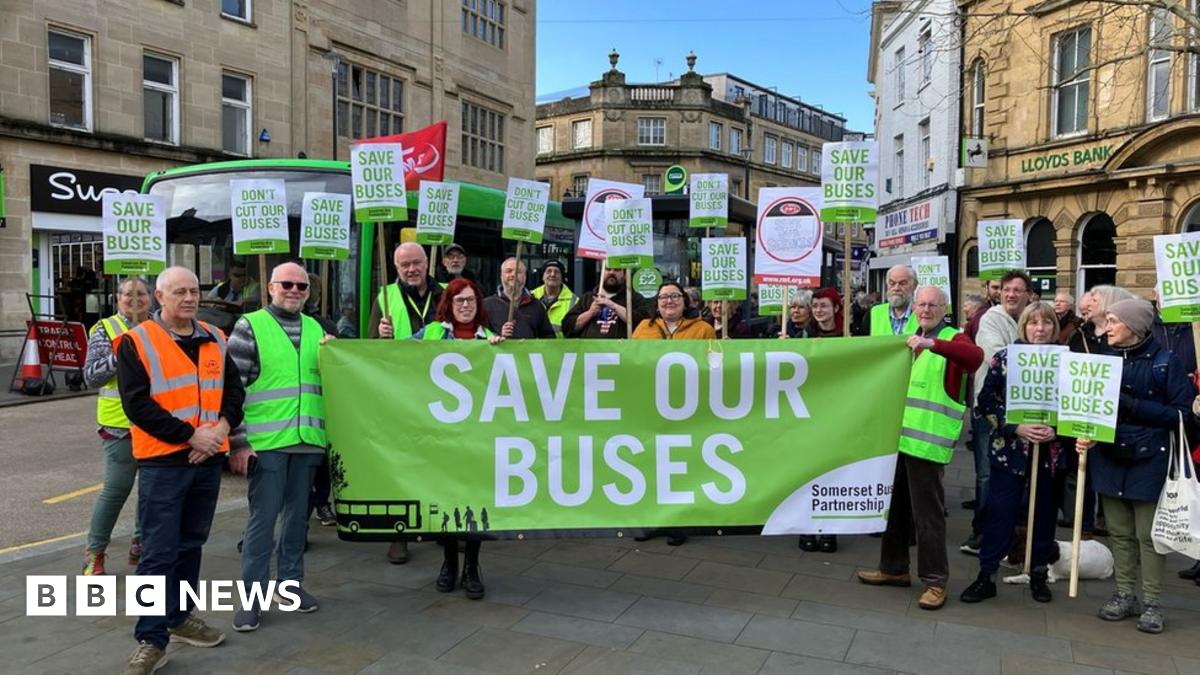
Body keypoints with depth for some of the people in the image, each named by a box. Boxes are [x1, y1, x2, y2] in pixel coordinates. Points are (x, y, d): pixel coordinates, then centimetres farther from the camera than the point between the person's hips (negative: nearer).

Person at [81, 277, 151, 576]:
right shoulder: (105, 330, -1)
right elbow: (91, 376, -7)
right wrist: (122, 355, -19)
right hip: (121, 424, -4)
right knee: (117, 488, -4)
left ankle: (141, 544, 26)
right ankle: (94, 552, 10)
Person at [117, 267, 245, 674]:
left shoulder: (214, 339, 11)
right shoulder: (136, 342, -5)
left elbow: (234, 388, 11)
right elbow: (137, 404, -12)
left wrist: (221, 428, -8)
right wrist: (191, 435, -17)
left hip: (208, 459, 5)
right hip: (162, 461, -5)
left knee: (191, 544, 15)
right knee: (159, 552, -4)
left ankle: (180, 618, 29)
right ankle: (151, 640, 4)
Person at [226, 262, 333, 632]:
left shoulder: (316, 329, 13)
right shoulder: (249, 326, -3)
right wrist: (238, 442, -10)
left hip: (309, 440, 5)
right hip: (266, 441, -5)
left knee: (298, 514, 14)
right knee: (262, 518, -1)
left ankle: (291, 582, 28)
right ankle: (252, 597, 11)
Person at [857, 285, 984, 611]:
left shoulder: (952, 338, -5)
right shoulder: (908, 338, 17)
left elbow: (976, 356, -27)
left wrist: (933, 344, -39)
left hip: (928, 439, -7)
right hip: (898, 434, 7)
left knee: (926, 511, -3)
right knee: (896, 504, 16)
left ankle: (935, 581, 9)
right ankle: (894, 568, 29)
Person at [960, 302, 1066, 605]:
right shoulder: (1004, 357, -2)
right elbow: (987, 400, -4)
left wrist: (1056, 430, -12)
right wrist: (1015, 428, -14)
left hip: (1050, 451, 2)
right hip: (1009, 449, -2)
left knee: (1044, 511, 11)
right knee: (1000, 511, -1)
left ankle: (1039, 574, 27)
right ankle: (987, 575, 9)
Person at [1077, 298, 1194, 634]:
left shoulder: (1165, 362, -8)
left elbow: (1181, 412, -10)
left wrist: (1131, 405, -19)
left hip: (1148, 459, -4)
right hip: (1109, 456, 4)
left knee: (1148, 533, 1)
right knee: (1119, 531, 12)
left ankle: (1152, 602, 15)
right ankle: (1125, 595, 24)